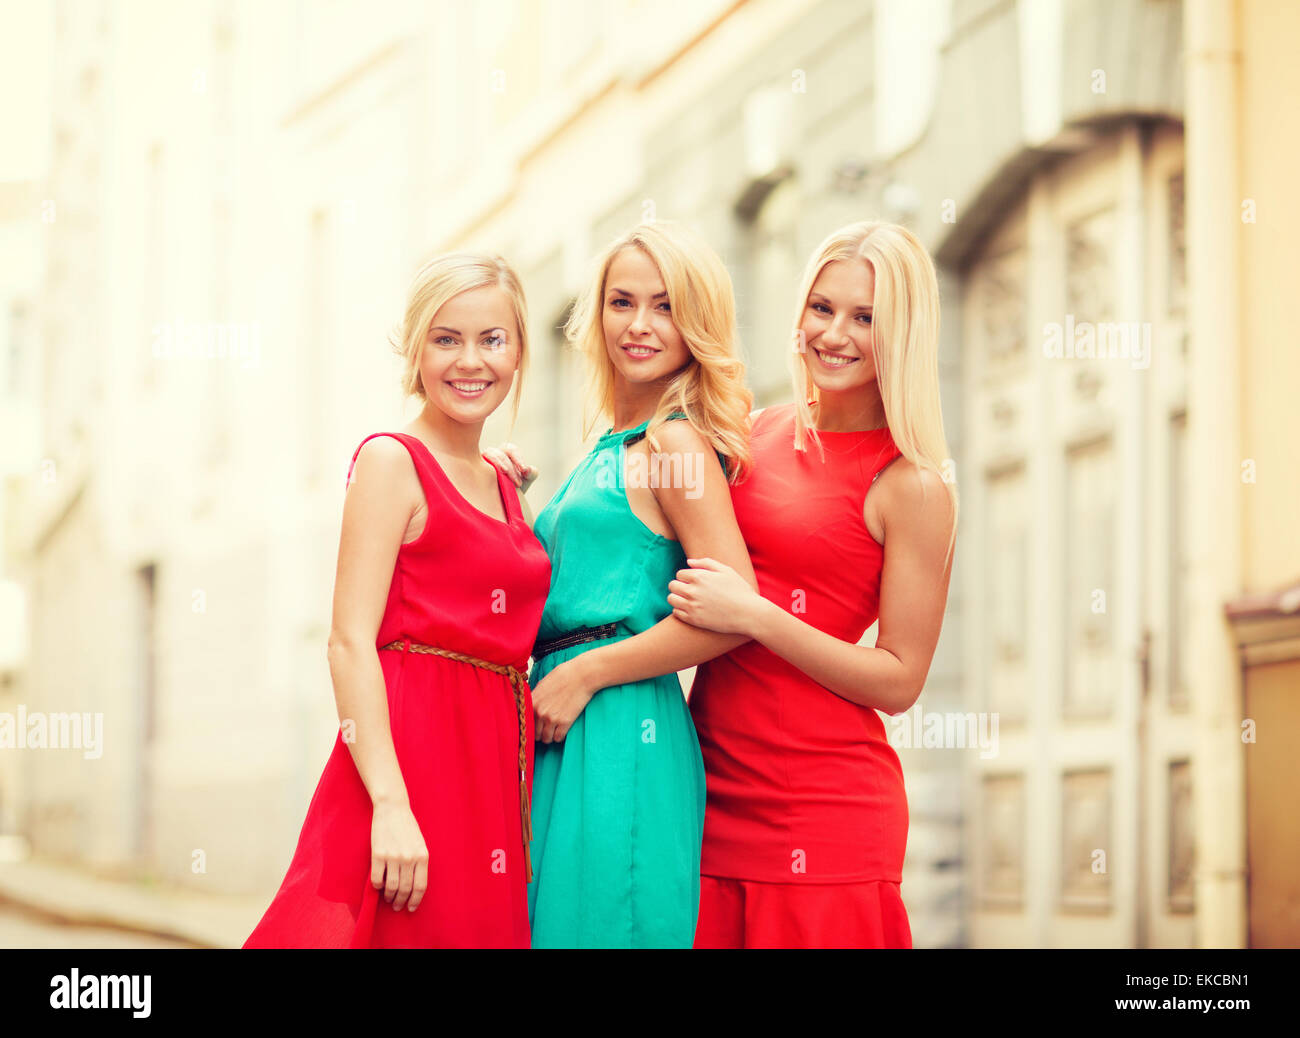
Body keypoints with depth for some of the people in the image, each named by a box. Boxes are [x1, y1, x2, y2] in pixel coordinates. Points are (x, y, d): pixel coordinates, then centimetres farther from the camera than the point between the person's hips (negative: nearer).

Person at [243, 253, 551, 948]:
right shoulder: (391, 461, -3)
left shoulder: (503, 487, 18)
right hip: (410, 746, -7)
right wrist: (390, 803, -20)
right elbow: (350, 642, -12)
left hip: (495, 763, 7)